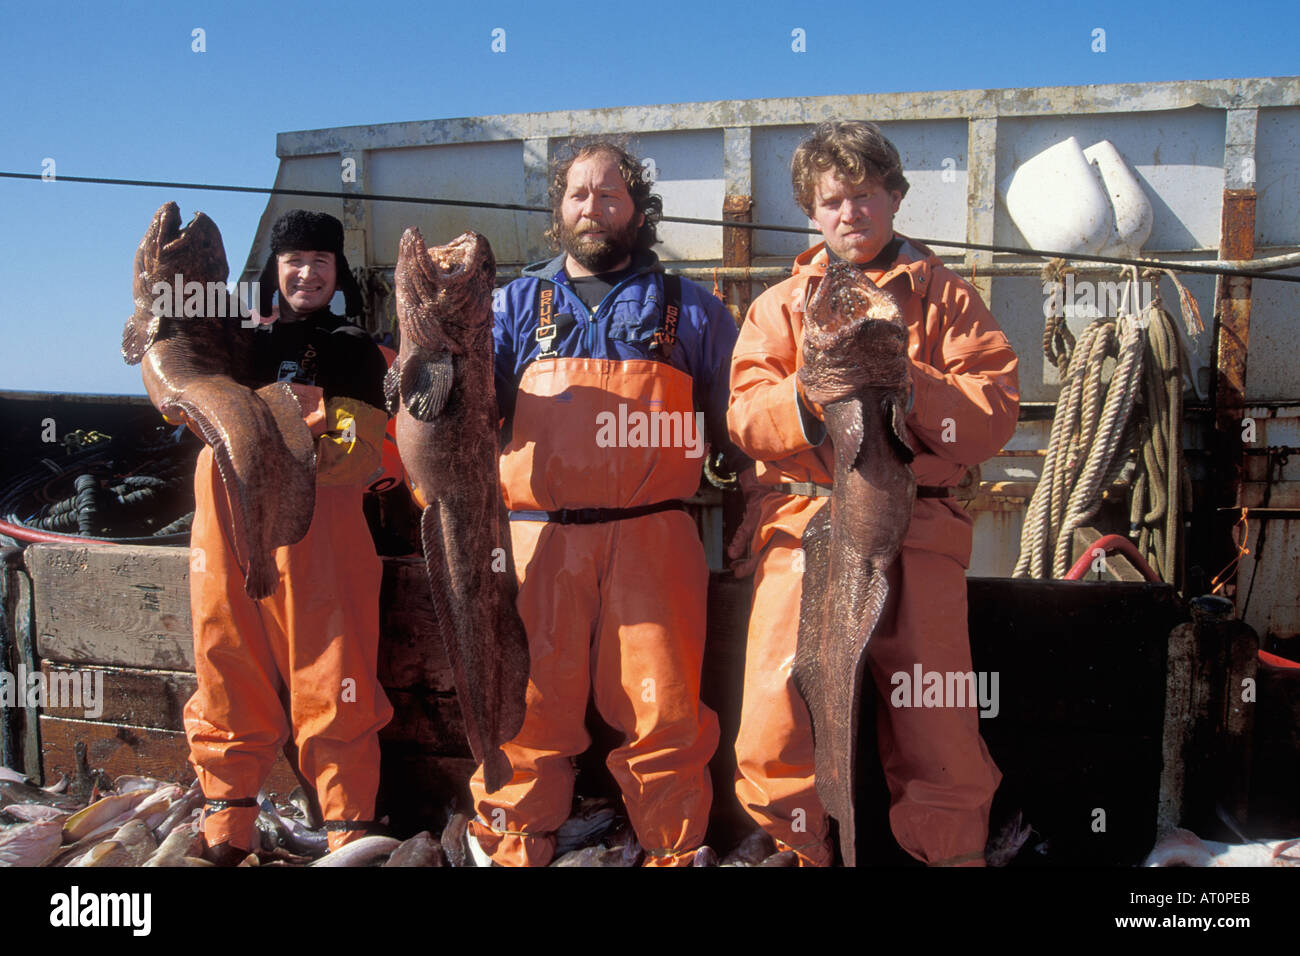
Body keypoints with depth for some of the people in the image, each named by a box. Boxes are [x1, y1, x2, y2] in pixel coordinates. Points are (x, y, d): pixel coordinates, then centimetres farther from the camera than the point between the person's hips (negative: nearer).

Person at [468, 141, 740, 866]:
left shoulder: (688, 308, 15)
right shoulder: (519, 304, 17)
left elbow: (739, 414, 15)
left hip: (651, 538, 0)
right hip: (538, 537, 1)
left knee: (664, 710, -1)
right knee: (528, 705, 3)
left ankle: (675, 851, 16)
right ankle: (514, 848, 18)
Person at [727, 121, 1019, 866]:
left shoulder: (944, 296, 13)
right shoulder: (782, 304, 18)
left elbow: (996, 411, 1)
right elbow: (746, 416, 5)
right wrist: (812, 393, -14)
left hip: (917, 529, -1)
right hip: (803, 520, 1)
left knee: (935, 722, 1)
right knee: (776, 720, -5)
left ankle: (951, 852, 22)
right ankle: (799, 851, 17)